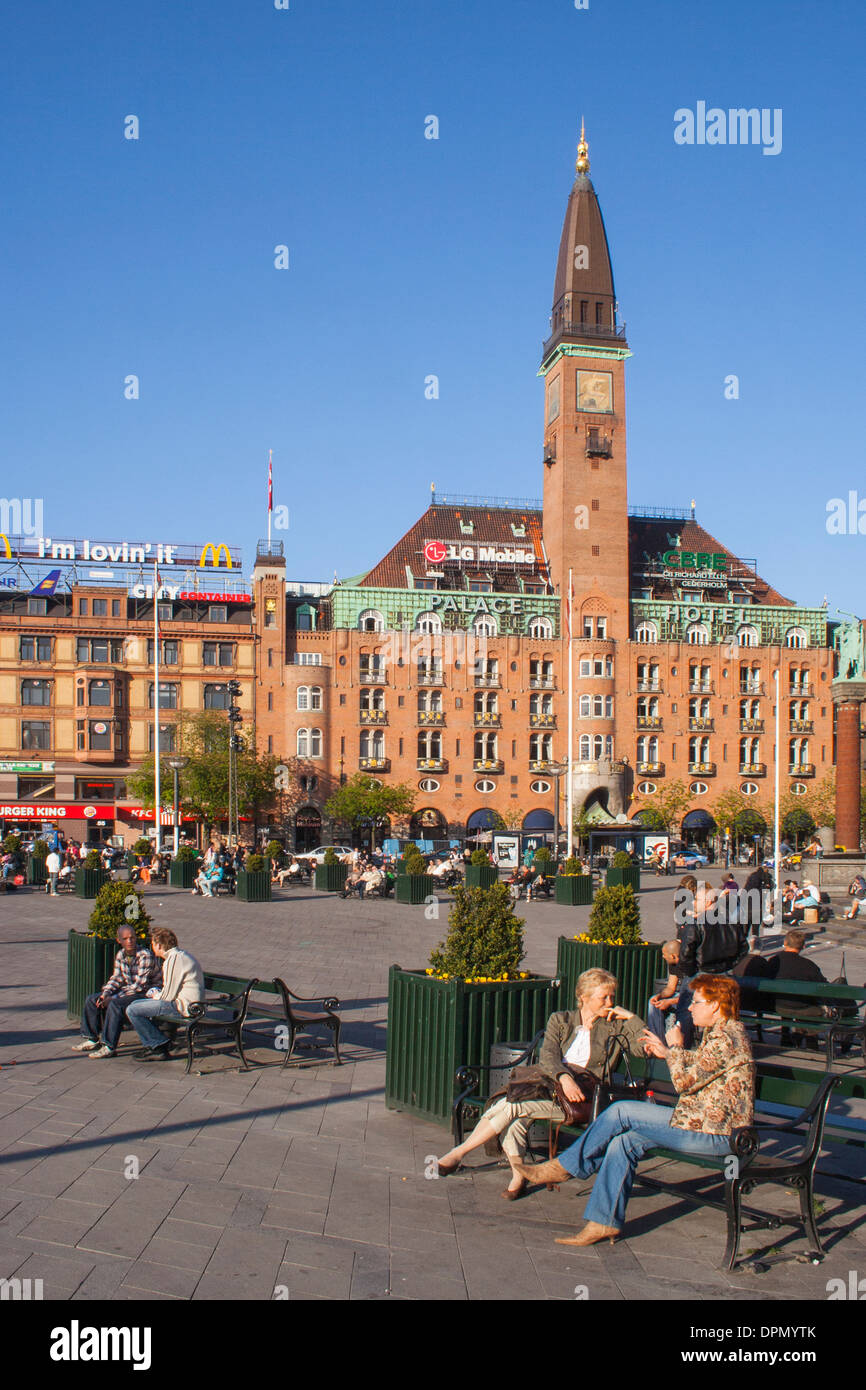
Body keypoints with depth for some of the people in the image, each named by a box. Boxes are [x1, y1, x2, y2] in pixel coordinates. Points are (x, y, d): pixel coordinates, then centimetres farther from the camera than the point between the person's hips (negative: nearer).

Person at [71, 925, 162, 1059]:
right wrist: (106, 993, -10)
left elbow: (140, 985, -24)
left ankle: (109, 1047, -28)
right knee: (91, 1000, 3)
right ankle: (92, 1040, 11)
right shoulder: (121, 955, 3)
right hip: (128, 990, 9)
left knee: (115, 1004, -33)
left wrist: (113, 998, -23)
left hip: (147, 992, -9)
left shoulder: (145, 956, -22)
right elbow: (116, 978, 11)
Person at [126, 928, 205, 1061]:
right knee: (135, 1004, 18)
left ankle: (159, 1046, -3)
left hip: (182, 1006, -11)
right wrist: (158, 993, 11)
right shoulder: (181, 954, 16)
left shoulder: (174, 959, -16)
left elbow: (169, 995, -17)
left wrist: (156, 996, 3)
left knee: (132, 1010, -10)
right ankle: (153, 1045, 13)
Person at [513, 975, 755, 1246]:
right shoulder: (721, 1033, 15)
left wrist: (675, 1047, -4)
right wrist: (667, 1052, 18)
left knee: (622, 1112, -12)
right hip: (711, 1125, 10)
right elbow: (698, 1069, 27)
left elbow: (684, 1081, -20)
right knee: (623, 1141, -2)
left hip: (713, 1133, -10)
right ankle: (604, 1223, 0)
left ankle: (565, 1166, 3)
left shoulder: (725, 1038, -19)